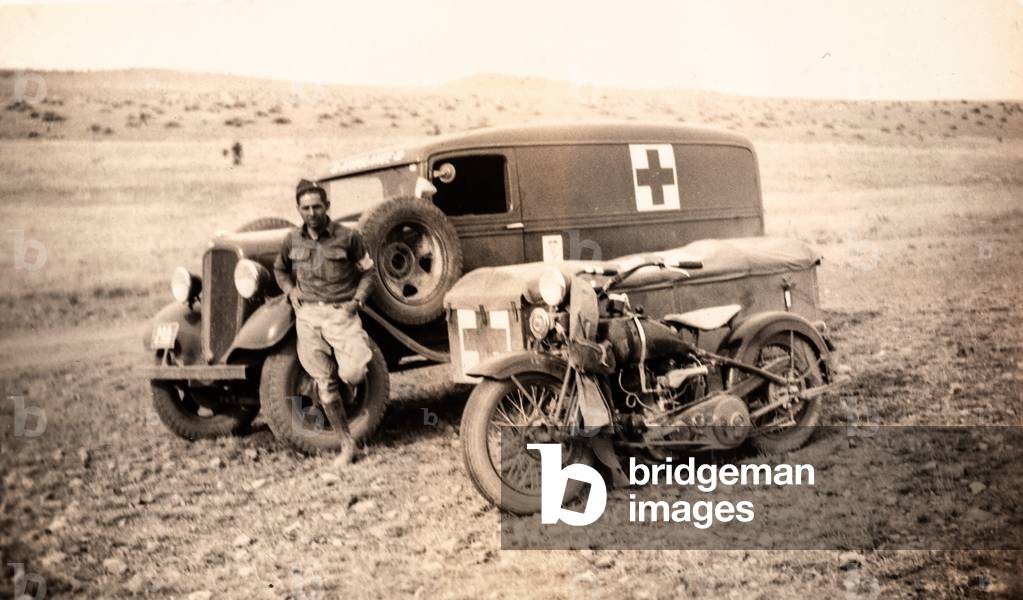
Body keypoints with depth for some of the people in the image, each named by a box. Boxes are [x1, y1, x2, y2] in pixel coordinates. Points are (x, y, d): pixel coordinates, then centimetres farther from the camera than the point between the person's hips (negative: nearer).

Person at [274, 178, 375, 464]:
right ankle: (347, 444, 14)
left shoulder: (348, 237, -3)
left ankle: (346, 389, 18)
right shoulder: (292, 240, 6)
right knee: (324, 383, 3)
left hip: (341, 312, -3)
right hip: (308, 315, 3)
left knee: (352, 372, -21)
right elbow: (280, 269, 24)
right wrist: (290, 291, 7)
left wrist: (358, 300, -7)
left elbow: (366, 273, 7)